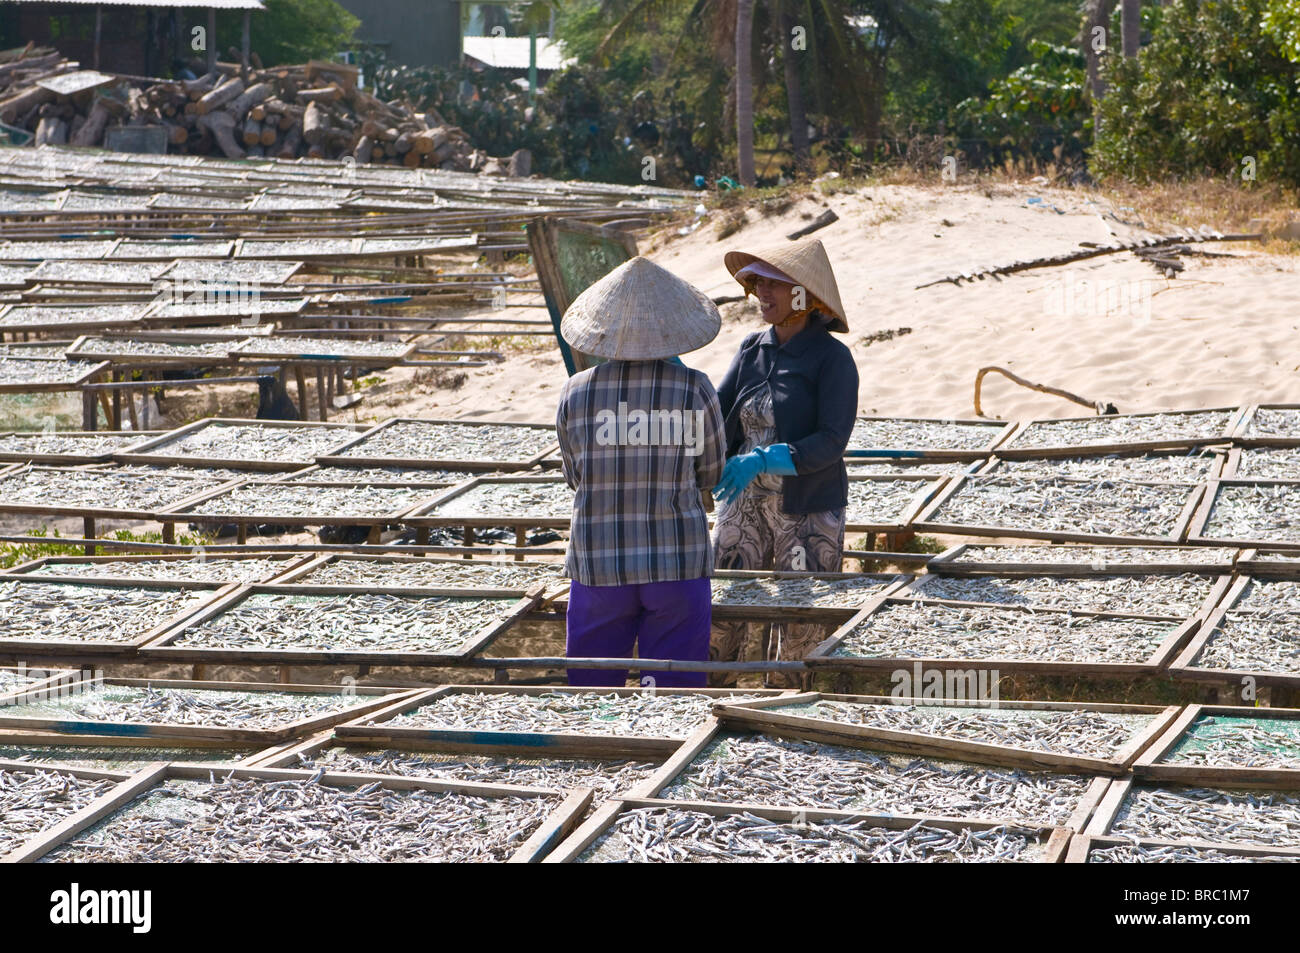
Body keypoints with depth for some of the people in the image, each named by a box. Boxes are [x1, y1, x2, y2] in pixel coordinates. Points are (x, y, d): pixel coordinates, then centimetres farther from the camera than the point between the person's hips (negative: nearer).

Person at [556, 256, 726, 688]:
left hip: (598, 565, 1)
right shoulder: (695, 390, -7)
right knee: (674, 690, 6)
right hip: (678, 563, -1)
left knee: (592, 687, 12)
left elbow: (574, 475, 9)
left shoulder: (576, 393, -5)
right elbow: (709, 473, 6)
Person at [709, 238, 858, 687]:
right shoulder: (752, 349, 5)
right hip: (745, 504, 5)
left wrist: (761, 460, -29)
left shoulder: (832, 358, -11)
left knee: (799, 633, 3)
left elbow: (830, 443, -19)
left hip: (808, 512, -5)